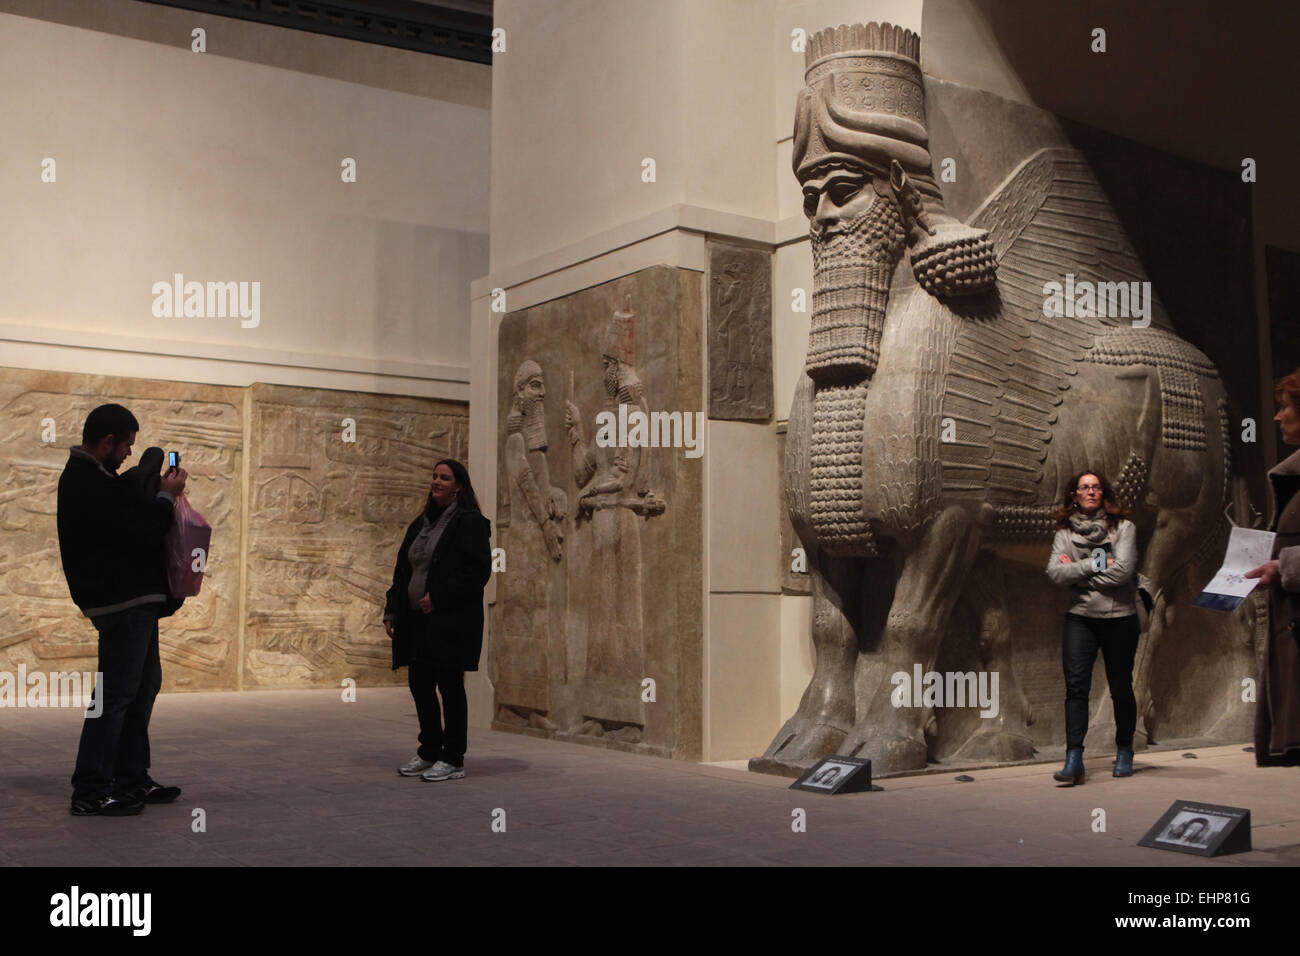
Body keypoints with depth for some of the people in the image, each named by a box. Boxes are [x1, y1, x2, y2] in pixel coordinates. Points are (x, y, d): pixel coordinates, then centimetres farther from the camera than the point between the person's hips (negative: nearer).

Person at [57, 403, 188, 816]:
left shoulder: (91, 477, 16)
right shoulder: (88, 484, -18)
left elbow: (129, 515, 17)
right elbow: (140, 533, -21)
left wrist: (162, 492, 5)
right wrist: (167, 495, -7)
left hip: (135, 599, 11)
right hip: (121, 602, -11)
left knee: (143, 686, 16)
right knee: (115, 693, -7)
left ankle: (131, 779, 23)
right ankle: (90, 791, -2)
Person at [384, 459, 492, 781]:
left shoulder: (470, 522, -7)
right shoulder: (421, 525, 17)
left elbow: (478, 570, -16)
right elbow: (403, 570, 19)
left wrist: (438, 597, -18)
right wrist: (391, 611, 10)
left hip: (451, 620, -8)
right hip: (418, 621, 8)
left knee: (449, 685, -2)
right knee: (419, 683, 11)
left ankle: (453, 760, 7)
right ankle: (429, 752, 24)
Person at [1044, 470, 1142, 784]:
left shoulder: (1123, 528, 0)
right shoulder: (1065, 533, 7)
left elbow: (1123, 570, -13)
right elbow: (1055, 572, -6)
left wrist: (1077, 571, -8)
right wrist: (1095, 564, -12)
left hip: (1119, 617, -1)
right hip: (1080, 618, 1)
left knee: (1121, 688, 8)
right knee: (1076, 685, -10)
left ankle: (1124, 752, 26)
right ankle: (1074, 758, -11)